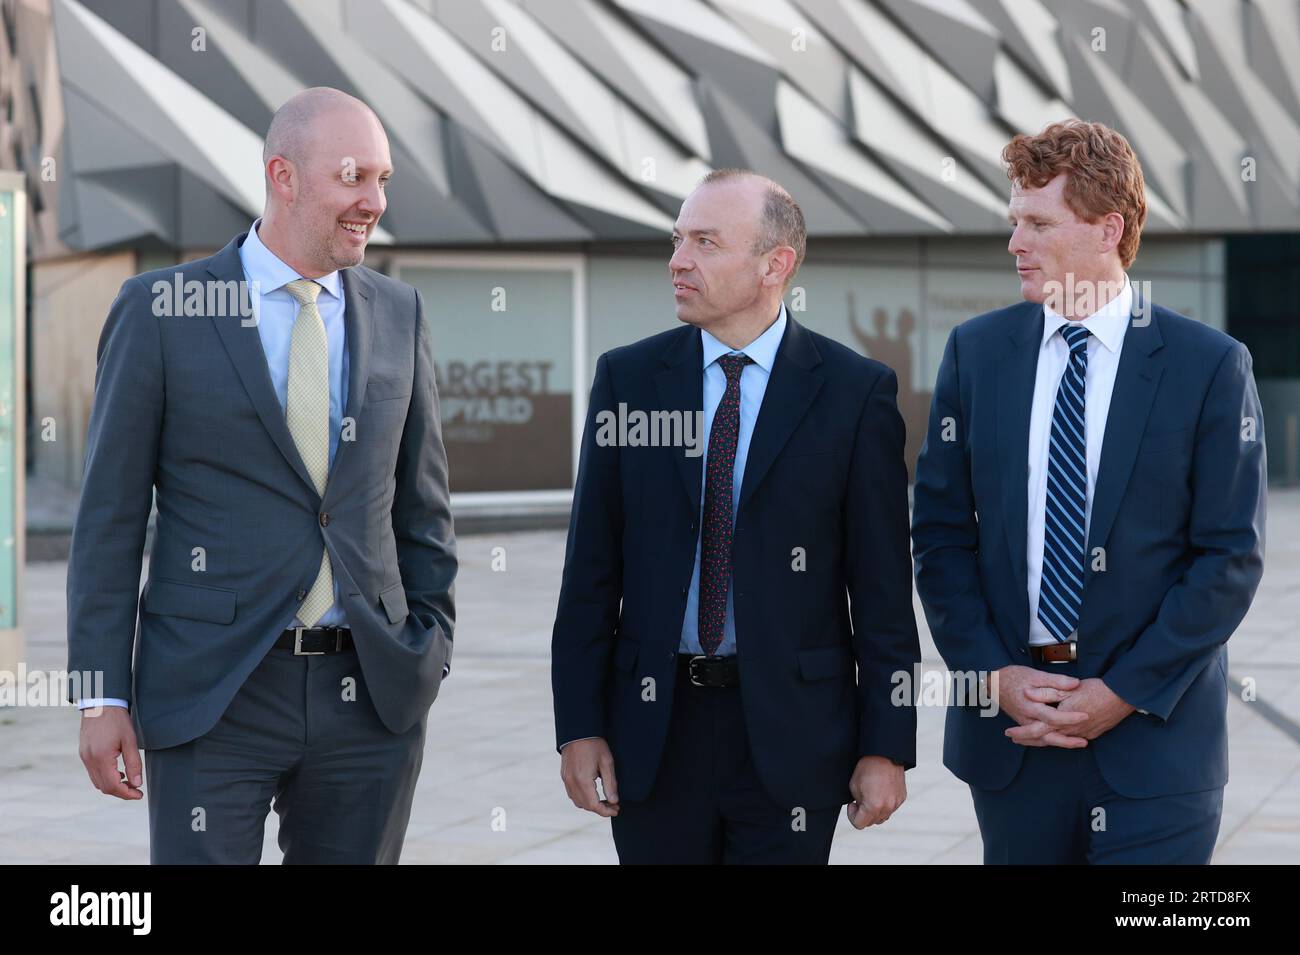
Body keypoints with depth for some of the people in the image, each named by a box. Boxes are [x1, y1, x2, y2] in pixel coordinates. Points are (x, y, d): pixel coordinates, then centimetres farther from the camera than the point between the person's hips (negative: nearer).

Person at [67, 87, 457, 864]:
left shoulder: (399, 314, 8)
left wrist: (430, 657, 8)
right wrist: (103, 694, -5)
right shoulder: (161, 310, -2)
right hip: (211, 697, -3)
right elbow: (110, 514, -1)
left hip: (370, 695, 3)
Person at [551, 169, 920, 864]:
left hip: (791, 728, -2)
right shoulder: (627, 378, 4)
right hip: (654, 727, 2)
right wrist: (579, 725, -1)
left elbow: (882, 585, -3)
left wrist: (887, 746, -5)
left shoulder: (855, 390, -3)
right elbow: (591, 571, 5)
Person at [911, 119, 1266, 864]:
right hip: (1007, 729, 3)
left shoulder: (1210, 366, -5)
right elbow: (941, 534, 5)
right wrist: (992, 674, -6)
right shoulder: (976, 352, 4)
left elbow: (1232, 557, -6)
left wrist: (1124, 692, -11)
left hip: (1154, 736, -3)